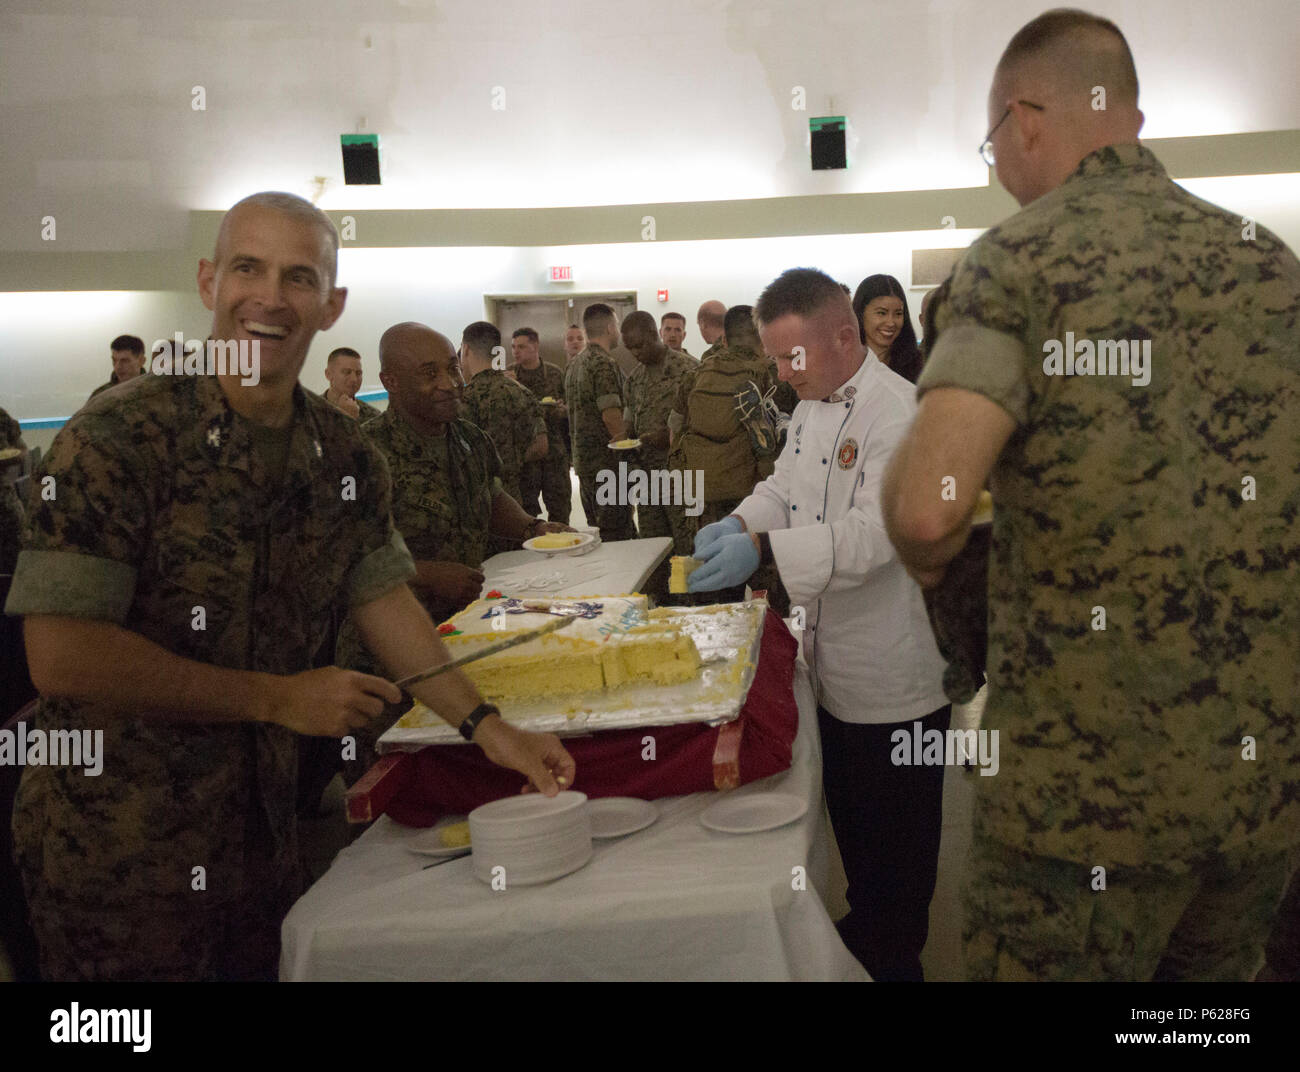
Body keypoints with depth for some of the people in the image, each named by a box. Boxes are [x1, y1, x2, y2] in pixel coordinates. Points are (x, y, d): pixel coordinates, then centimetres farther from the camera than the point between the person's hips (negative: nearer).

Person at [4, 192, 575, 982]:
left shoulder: (345, 456, 1)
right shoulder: (119, 437, -18)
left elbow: (384, 601, 7)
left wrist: (483, 724, -3)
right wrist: (278, 698, -18)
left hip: (264, 832, 5)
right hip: (116, 851, -5)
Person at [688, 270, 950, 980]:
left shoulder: (901, 413, -21)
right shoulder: (813, 407, 9)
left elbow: (877, 530, -31)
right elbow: (785, 485, 16)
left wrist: (763, 549, -39)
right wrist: (741, 522, -5)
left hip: (891, 685, -8)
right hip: (834, 667, 9)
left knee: (894, 848, 8)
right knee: (849, 822, 23)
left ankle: (894, 958, 28)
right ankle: (863, 930, 43)